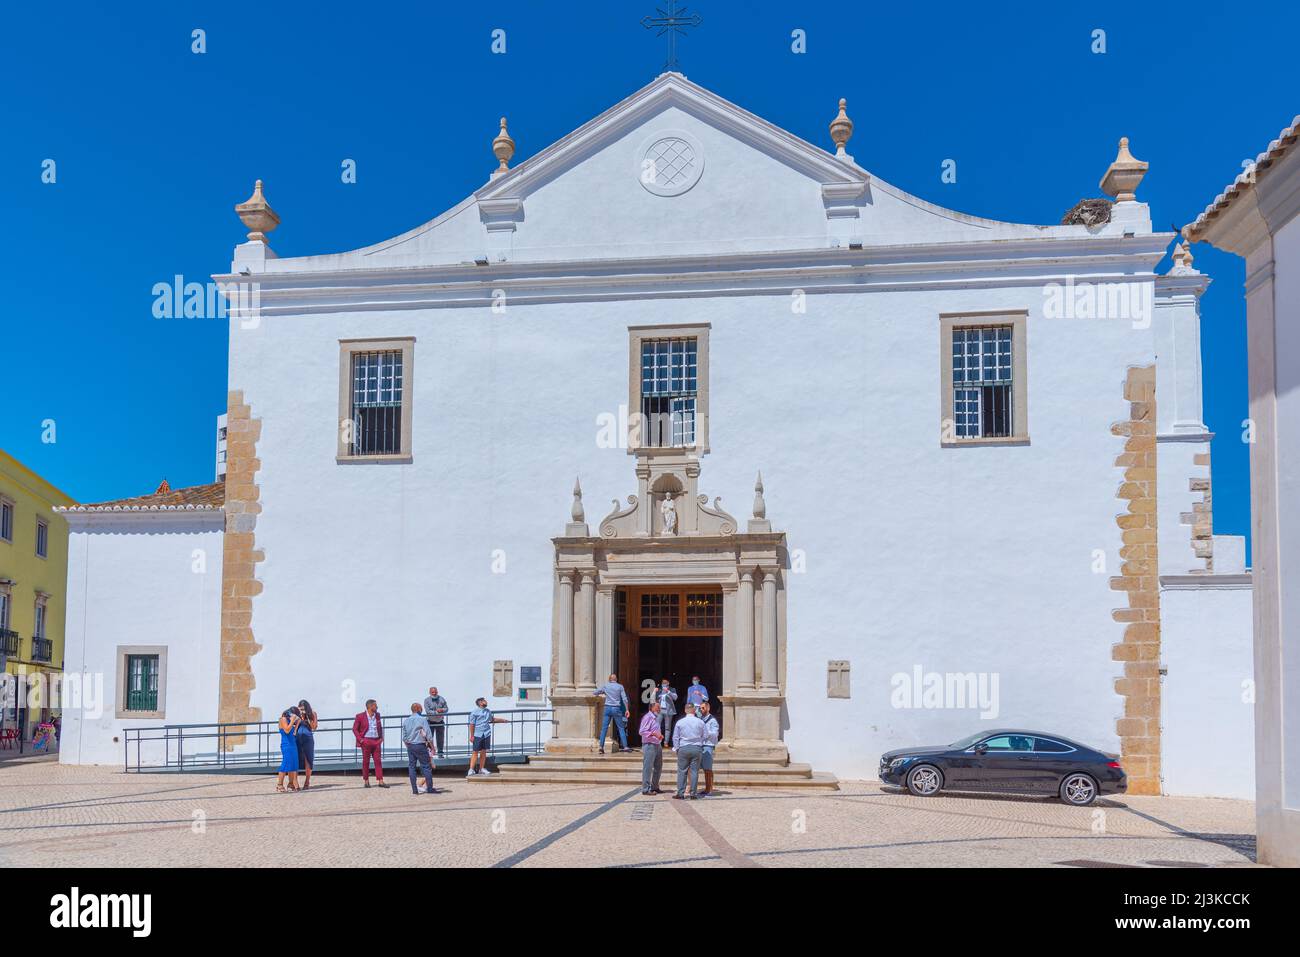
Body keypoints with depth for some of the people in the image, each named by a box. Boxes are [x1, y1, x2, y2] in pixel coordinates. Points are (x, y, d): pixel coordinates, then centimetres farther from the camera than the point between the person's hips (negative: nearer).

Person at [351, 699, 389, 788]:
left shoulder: (377, 715, 10)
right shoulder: (360, 716, -5)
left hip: (376, 741, 4)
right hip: (366, 741, -4)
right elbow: (355, 729, -1)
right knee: (366, 762, 4)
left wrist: (381, 737, 10)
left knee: (378, 761, 0)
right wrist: (360, 739, -9)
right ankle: (366, 781, 13)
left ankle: (380, 781, 0)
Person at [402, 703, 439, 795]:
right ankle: (429, 788, 1)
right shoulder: (422, 719, -8)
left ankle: (414, 790, 6)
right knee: (426, 767, 1)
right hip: (420, 745, -5)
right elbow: (429, 735, -11)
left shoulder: (405, 721, 7)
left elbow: (404, 737, 10)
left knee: (411, 767, 7)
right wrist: (432, 747, -3)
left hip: (410, 746, 5)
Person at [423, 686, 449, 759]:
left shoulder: (442, 699, 2)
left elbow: (446, 709, 5)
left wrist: (441, 710, -16)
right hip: (430, 722, -3)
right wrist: (436, 713, -24)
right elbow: (428, 711, -17)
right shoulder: (427, 700, -8)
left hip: (440, 721, 3)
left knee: (440, 738, 6)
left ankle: (440, 753, 16)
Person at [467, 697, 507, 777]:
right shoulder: (475, 712, -8)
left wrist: (503, 720, 25)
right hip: (477, 735, -6)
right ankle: (471, 769, -3)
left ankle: (482, 769, 19)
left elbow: (493, 719, 28)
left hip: (486, 734, 6)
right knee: (475, 752, -5)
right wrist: (472, 736, -11)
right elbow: (472, 724, -8)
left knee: (483, 752, 10)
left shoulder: (488, 711, 11)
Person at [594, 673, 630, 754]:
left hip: (608, 708, 1)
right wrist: (627, 710, 1)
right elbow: (624, 699, -1)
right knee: (621, 728, 5)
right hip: (617, 709, -1)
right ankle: (625, 746, 0)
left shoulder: (605, 685, 6)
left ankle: (601, 746, -4)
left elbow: (595, 692, 14)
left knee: (604, 728, 3)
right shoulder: (620, 687, 4)